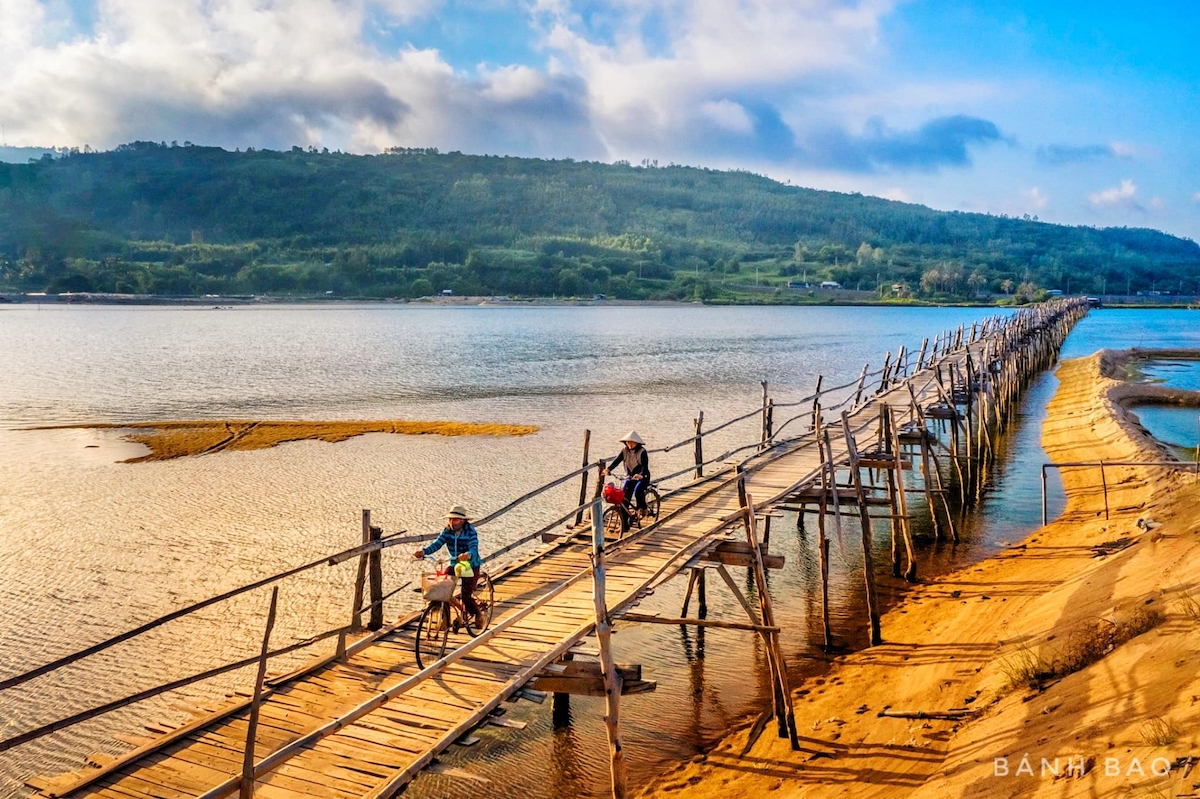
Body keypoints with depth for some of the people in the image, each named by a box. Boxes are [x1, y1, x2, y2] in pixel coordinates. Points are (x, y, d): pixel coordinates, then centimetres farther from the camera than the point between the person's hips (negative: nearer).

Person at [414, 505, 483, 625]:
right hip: (455, 565, 5)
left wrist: (468, 555, -57)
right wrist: (423, 552, -36)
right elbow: (436, 544, -16)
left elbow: (474, 548, -32)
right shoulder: (447, 531, -5)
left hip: (471, 567, -5)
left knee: (466, 597, -13)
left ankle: (478, 614, 19)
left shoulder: (470, 532, -18)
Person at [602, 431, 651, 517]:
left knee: (638, 491, -33)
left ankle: (642, 509, -9)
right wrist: (608, 469, -30)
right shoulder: (625, 451, 0)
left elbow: (645, 465, -25)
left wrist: (641, 475, -46)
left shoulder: (642, 451, -12)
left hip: (642, 478, -4)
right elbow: (617, 460, -12)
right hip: (629, 478, 5)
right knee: (624, 498, -7)